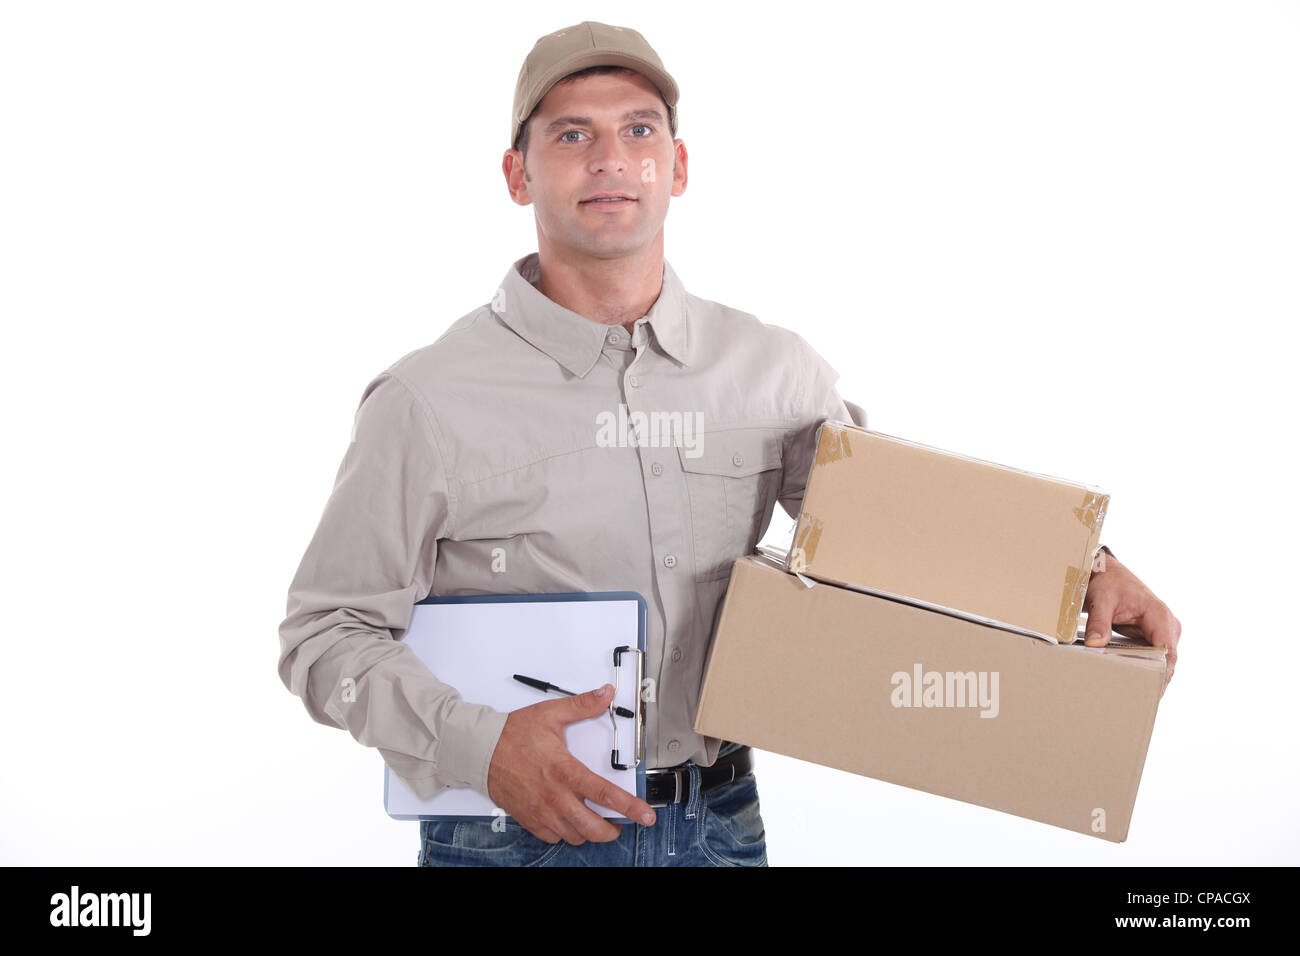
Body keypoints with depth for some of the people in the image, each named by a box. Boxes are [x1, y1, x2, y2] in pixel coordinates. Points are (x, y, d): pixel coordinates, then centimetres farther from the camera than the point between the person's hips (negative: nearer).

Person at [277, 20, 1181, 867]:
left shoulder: (773, 371, 1)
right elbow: (327, 633, -7)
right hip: (514, 835, -3)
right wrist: (477, 744, -22)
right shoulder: (430, 401, -10)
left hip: (720, 822, 4)